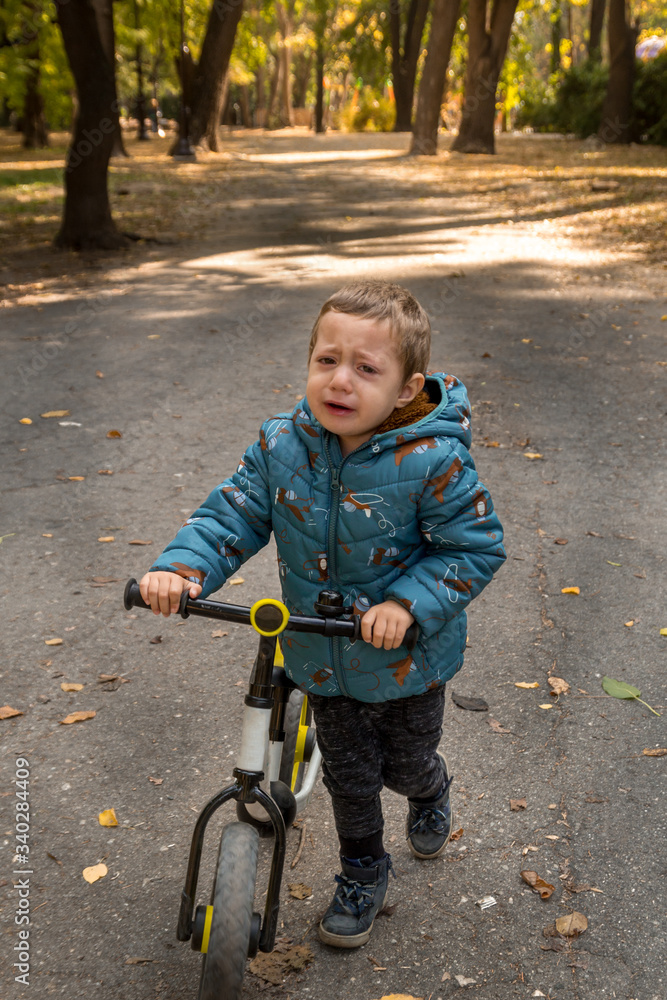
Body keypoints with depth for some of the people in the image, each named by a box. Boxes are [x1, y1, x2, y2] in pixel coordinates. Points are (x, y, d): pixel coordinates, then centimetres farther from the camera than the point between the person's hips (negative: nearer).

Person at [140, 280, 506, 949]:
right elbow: (231, 515, -9)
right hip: (322, 656, 3)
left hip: (407, 659, -2)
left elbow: (476, 547, -19)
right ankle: (362, 871, 47)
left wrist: (408, 604, -30)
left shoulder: (432, 460, -27)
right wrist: (181, 568, -27)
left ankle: (430, 794, 61)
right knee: (348, 773, 19)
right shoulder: (281, 444, -15)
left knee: (406, 763, 22)